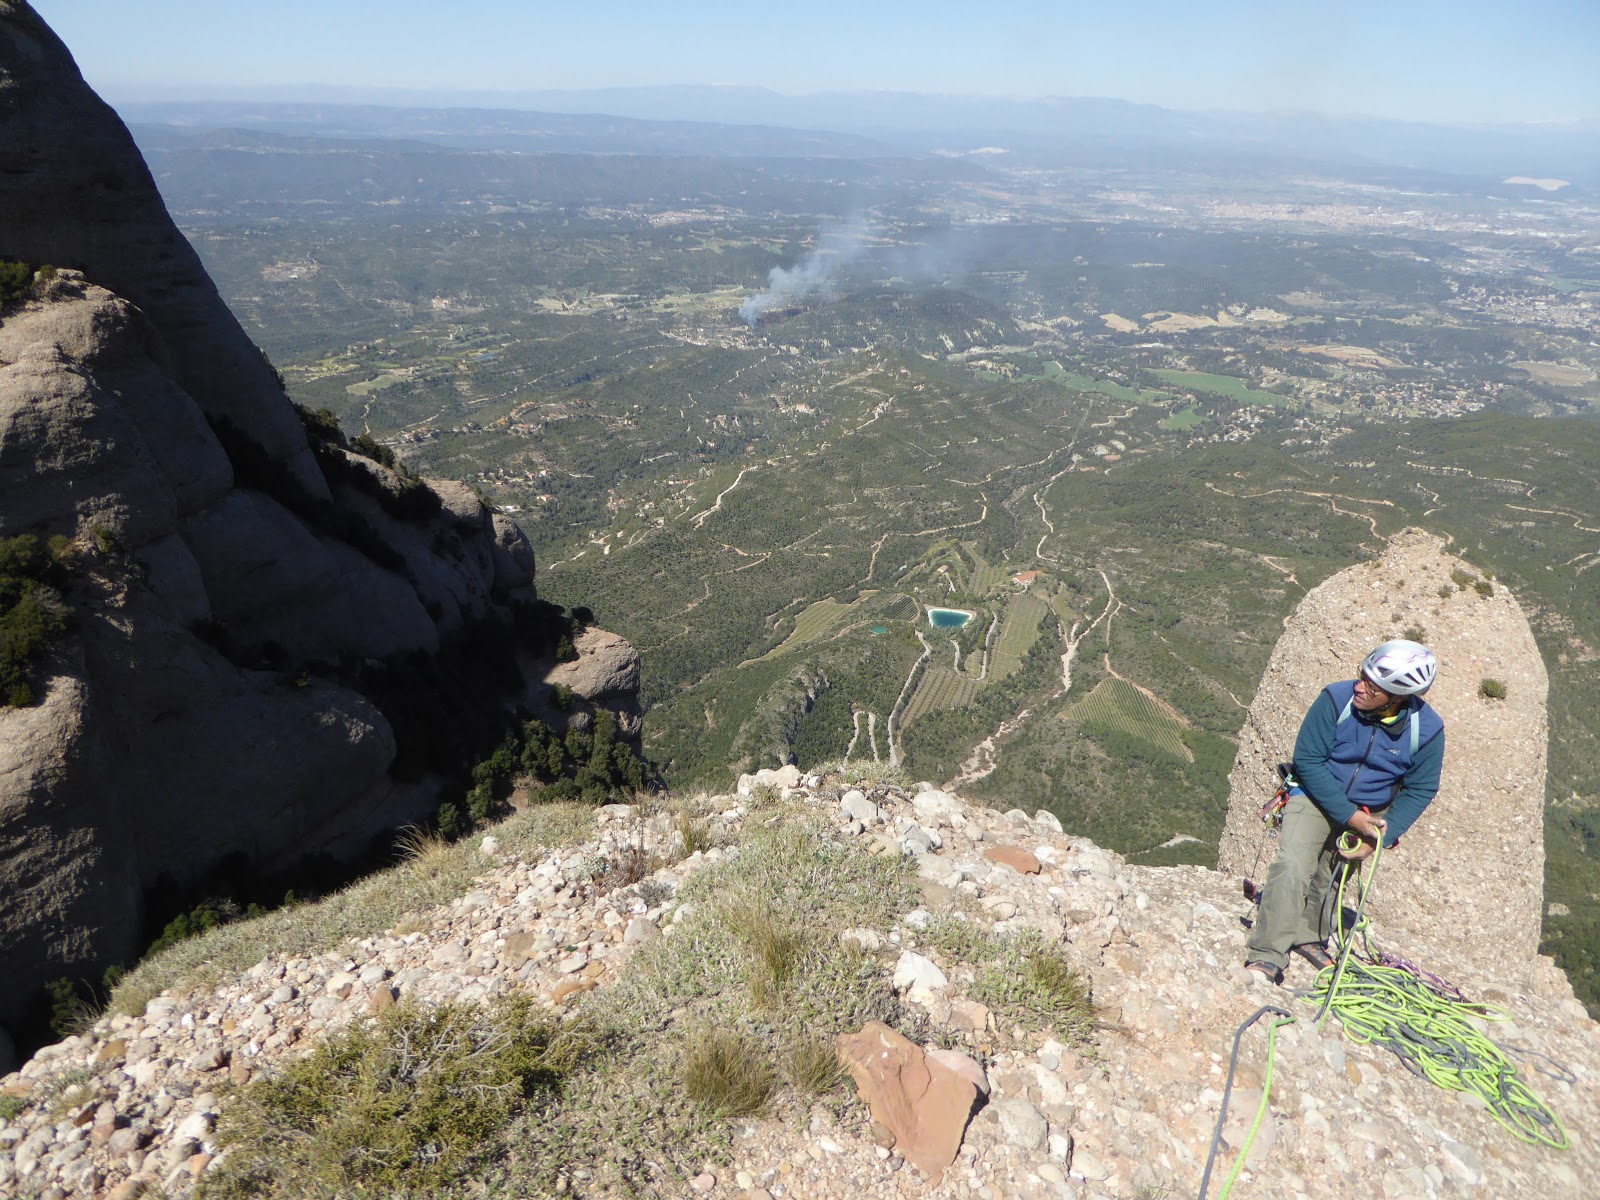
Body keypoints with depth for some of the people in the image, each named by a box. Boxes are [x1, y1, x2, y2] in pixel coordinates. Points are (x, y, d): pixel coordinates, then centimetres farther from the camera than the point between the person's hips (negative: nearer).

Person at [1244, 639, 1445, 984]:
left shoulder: (1427, 730, -17)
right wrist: (1348, 814, -22)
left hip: (1371, 811, 3)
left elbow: (1420, 791, -5)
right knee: (1293, 867, -19)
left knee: (1330, 878, 14)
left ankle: (1309, 936, 39)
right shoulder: (1336, 699, -25)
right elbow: (1307, 759, -19)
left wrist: (1382, 836, -13)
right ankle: (1267, 955, -15)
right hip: (1318, 796, -3)